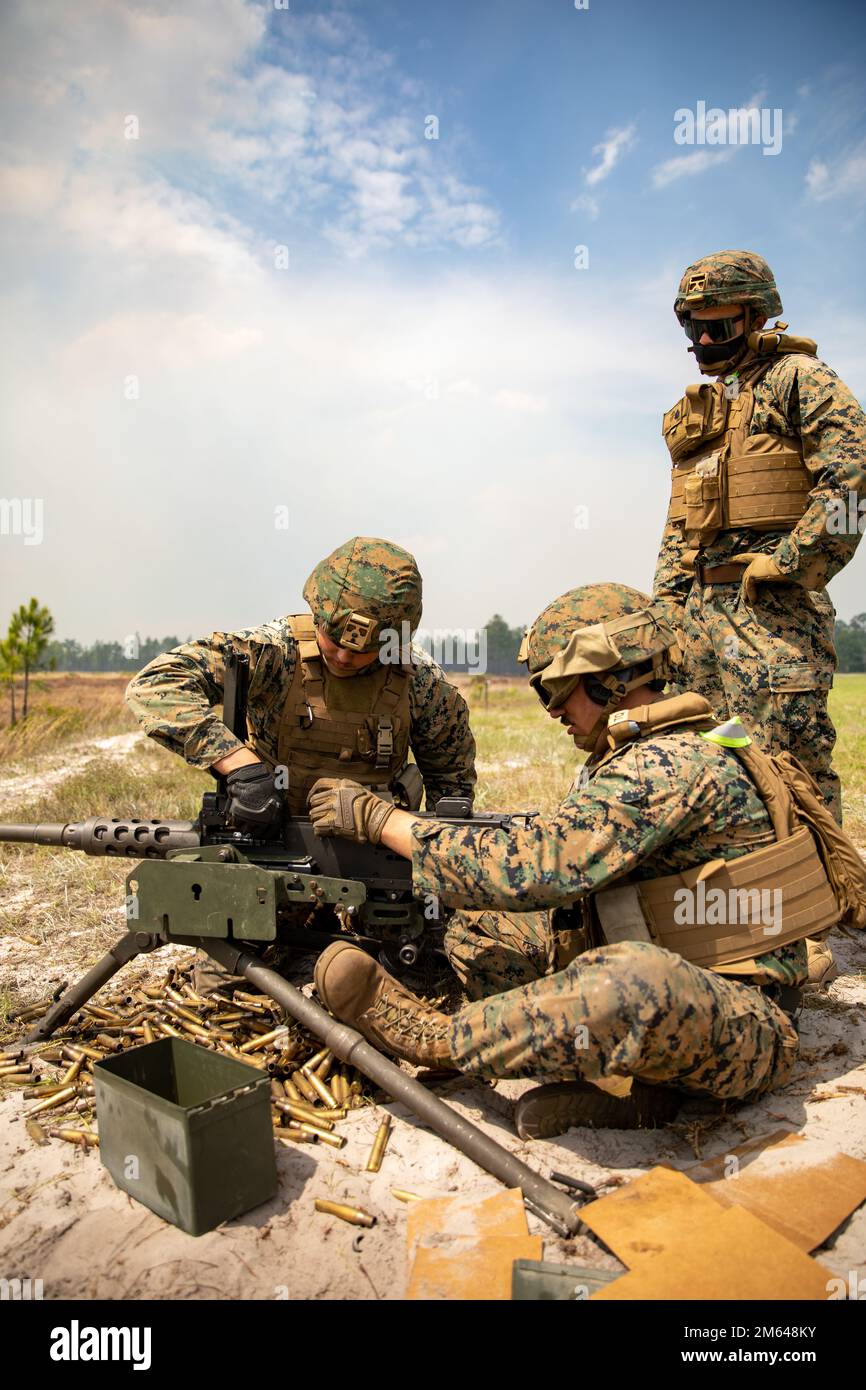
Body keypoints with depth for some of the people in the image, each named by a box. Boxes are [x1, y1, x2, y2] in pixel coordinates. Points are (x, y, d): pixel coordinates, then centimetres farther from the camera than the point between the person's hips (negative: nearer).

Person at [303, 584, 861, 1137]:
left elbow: (536, 864, -29)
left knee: (637, 978, -43)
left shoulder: (676, 762, -22)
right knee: (477, 925, 7)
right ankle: (627, 1073, -6)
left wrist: (380, 818, -20)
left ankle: (433, 1038, -18)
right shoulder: (641, 757, 10)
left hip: (745, 1027, -9)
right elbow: (568, 861, 14)